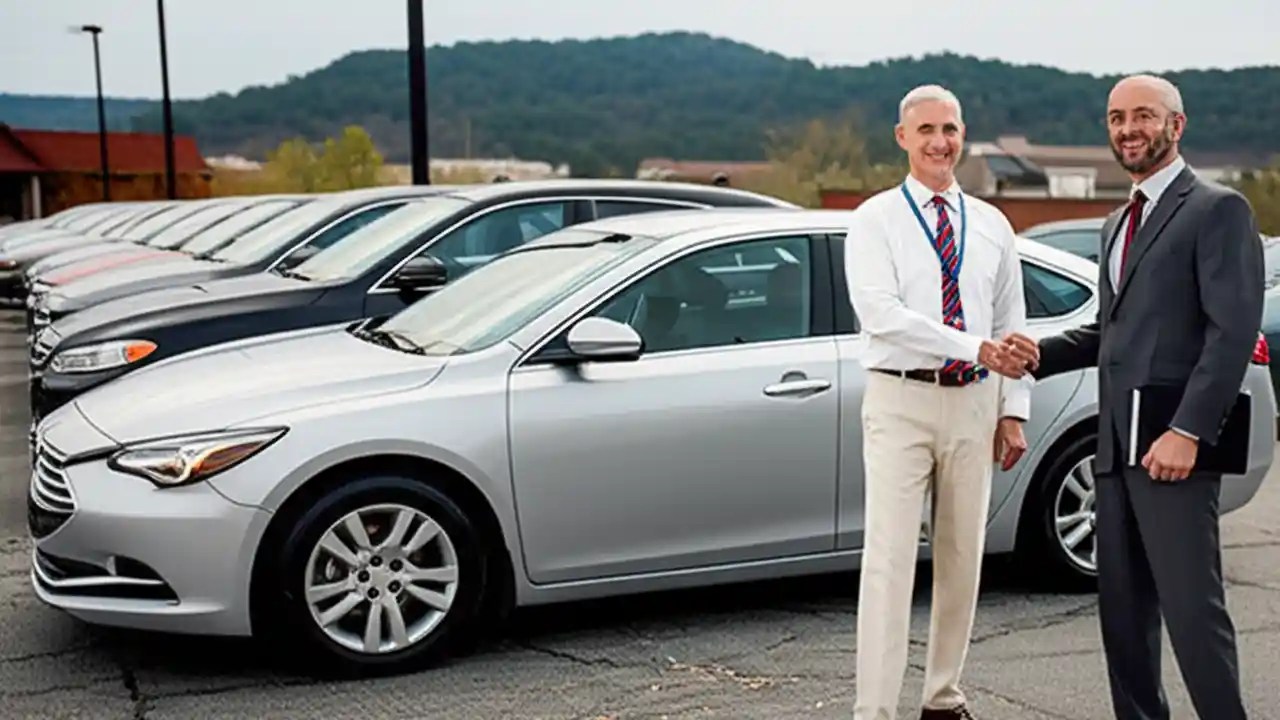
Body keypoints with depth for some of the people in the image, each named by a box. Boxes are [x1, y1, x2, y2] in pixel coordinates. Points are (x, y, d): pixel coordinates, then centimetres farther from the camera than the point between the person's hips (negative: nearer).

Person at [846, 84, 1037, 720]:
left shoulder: (991, 225, 11)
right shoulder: (874, 220, -3)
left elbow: (1011, 326, 12)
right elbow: (881, 316, -16)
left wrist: (1014, 410, 5)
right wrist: (977, 349, -21)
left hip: (973, 405, 5)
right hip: (901, 402, -4)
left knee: (962, 558, 11)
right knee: (889, 559, -8)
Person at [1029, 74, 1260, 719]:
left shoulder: (1217, 210, -5)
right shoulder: (1118, 223, 21)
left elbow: (1233, 330, -13)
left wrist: (1188, 431, -20)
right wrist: (1040, 355, 7)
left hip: (1172, 447, -8)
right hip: (1116, 445, 8)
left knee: (1191, 606, -7)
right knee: (1123, 605, 12)